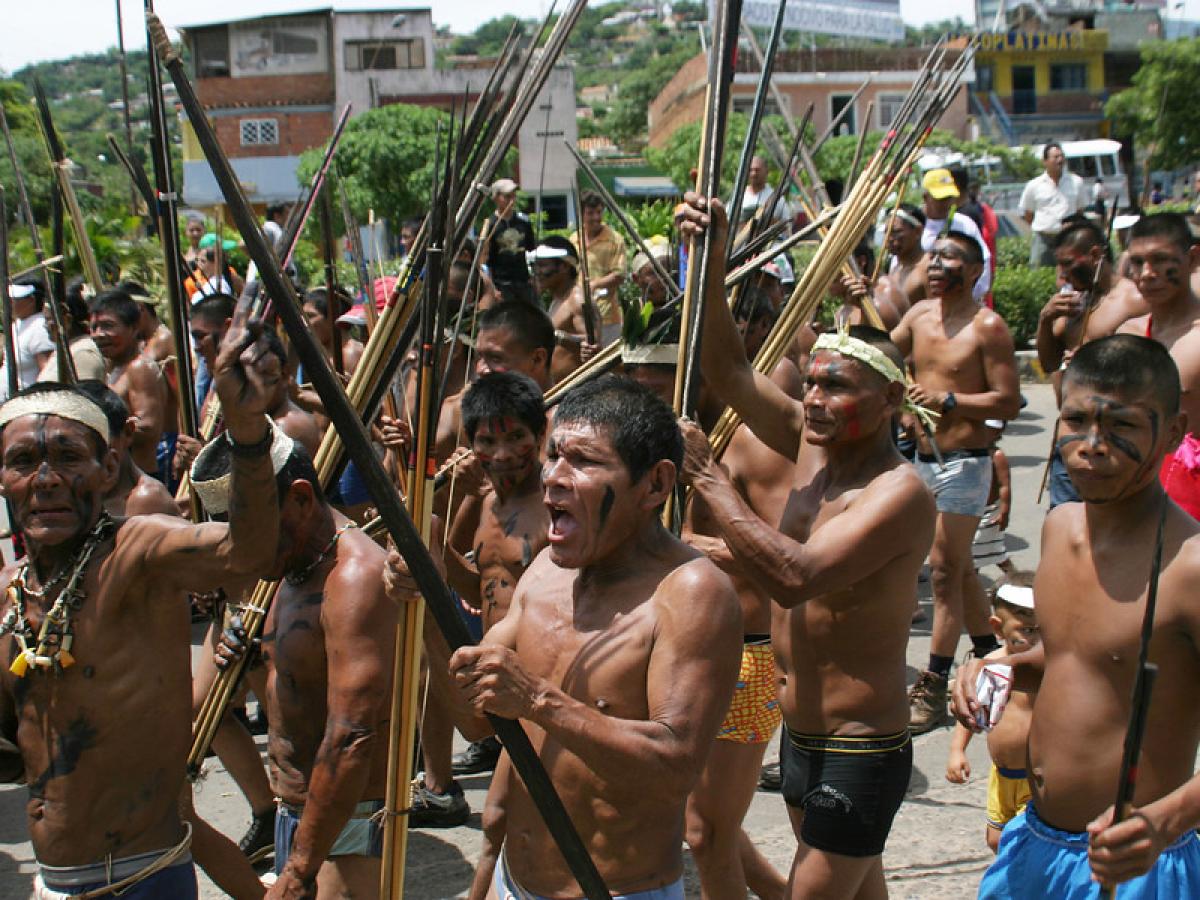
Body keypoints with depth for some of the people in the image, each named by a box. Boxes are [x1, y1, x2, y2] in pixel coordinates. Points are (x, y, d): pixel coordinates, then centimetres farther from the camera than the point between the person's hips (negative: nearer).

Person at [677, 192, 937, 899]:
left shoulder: (899, 490, -22)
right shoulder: (812, 443, 1)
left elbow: (795, 575, -34)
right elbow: (730, 371, 0)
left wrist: (707, 477, -29)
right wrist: (712, 265, -11)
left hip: (860, 755, -8)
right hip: (802, 733, 8)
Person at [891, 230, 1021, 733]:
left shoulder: (987, 327, -12)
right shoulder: (920, 314, 9)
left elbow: (1009, 402, -15)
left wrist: (947, 399, -23)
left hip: (964, 463, -7)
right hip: (924, 459, 7)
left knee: (945, 570, -6)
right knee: (957, 567, 17)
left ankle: (933, 689, -1)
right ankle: (989, 655, 34)